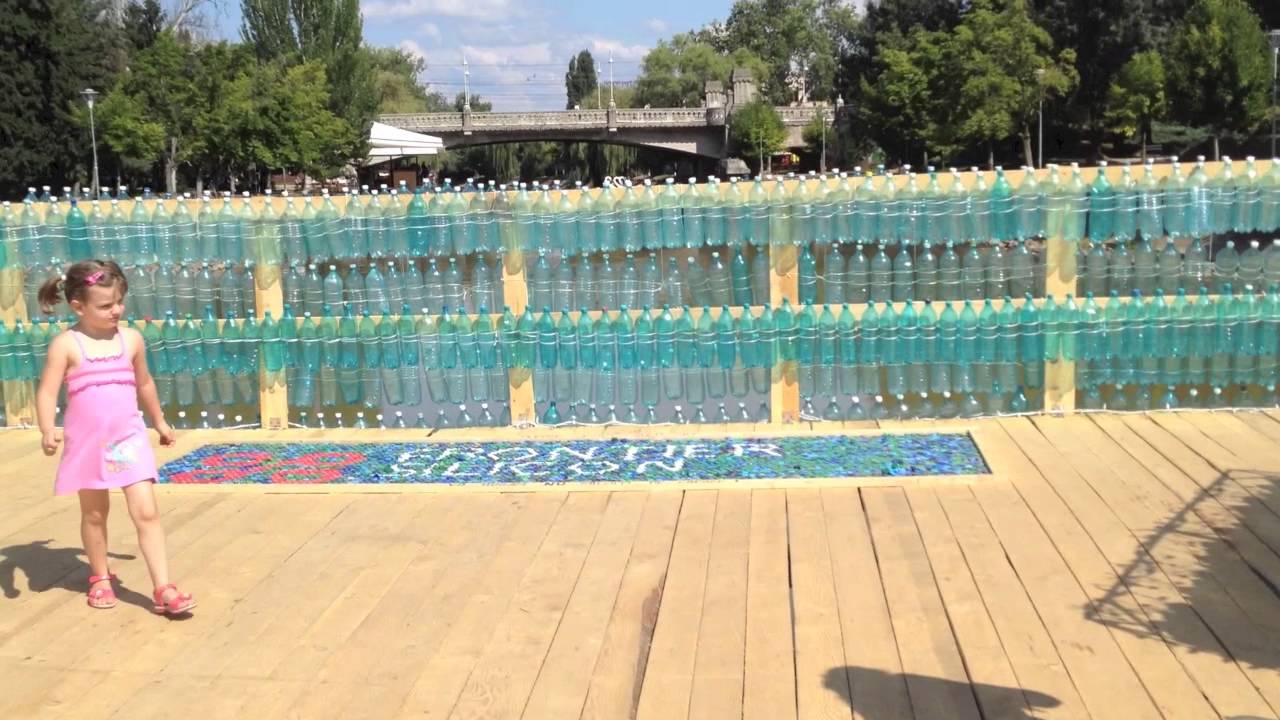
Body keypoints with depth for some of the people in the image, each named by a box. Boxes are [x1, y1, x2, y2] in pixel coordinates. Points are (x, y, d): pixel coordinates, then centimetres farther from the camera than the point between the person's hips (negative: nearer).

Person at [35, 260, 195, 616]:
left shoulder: (131, 338, 2)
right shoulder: (66, 344, -9)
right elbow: (47, 391, -13)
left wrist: (160, 422, 26)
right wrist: (48, 431, -29)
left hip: (128, 438, 1)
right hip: (86, 441, -1)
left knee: (146, 511, -7)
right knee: (94, 513, 15)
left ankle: (163, 589, -7)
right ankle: (100, 578, 36)